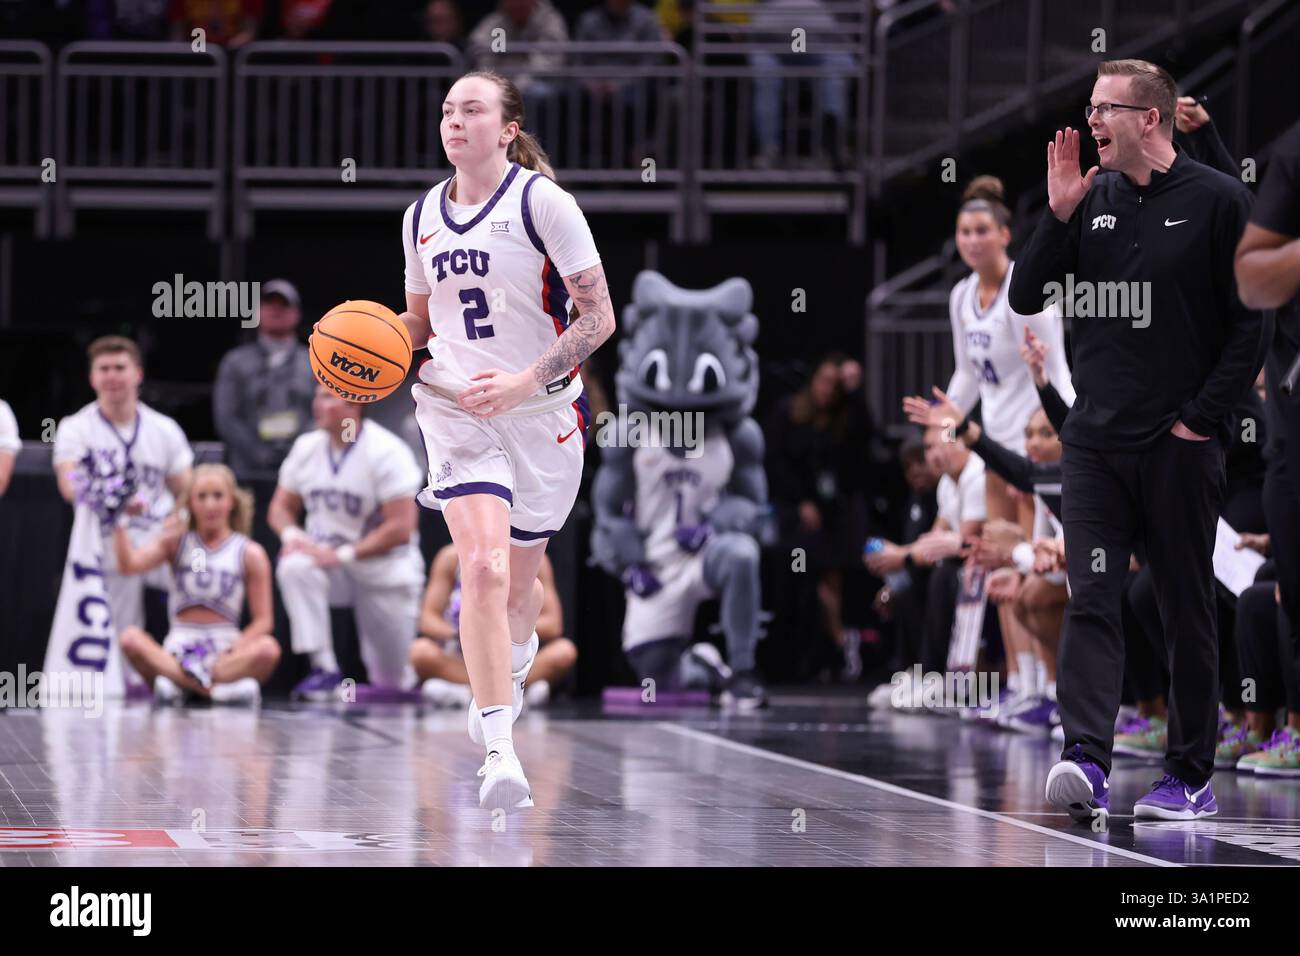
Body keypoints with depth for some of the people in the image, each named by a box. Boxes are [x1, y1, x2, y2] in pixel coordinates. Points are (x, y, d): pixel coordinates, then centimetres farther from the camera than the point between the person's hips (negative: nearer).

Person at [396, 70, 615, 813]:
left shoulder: (543, 202, -9)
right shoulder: (423, 216, 7)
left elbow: (598, 318, -11)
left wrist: (522, 383, -21)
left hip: (543, 414, -1)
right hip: (455, 411, 2)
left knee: (518, 582, 13)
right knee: (484, 566, -20)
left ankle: (513, 665, 51)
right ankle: (499, 751, -21)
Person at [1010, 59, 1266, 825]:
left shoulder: (1218, 201, -4)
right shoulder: (1091, 199, 9)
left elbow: (1255, 323, -4)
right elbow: (1026, 298, 8)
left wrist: (1202, 417, -8)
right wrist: (1059, 216, -5)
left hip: (1183, 446, -3)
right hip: (1096, 441, 3)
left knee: (1188, 611, 5)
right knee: (1092, 601, -9)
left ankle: (1192, 776, 13)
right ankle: (1087, 762, -18)